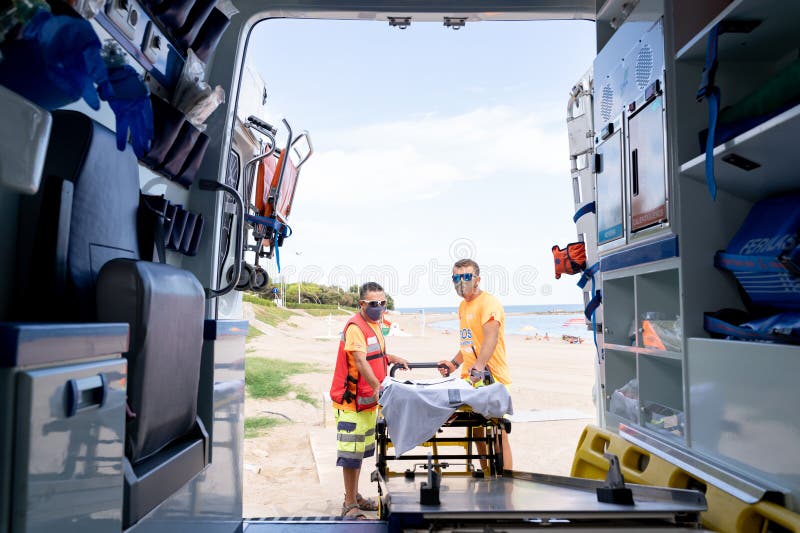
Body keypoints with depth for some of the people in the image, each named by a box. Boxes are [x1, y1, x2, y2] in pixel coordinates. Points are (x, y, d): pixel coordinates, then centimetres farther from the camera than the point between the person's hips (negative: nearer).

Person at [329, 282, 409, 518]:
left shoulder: (375, 324, 11)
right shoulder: (355, 327, -18)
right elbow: (360, 361, -29)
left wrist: (393, 359, 10)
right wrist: (377, 386, -38)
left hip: (369, 400, 9)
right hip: (352, 401, -9)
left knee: (361, 449, 18)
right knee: (351, 452, -2)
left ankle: (354, 497, 31)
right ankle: (350, 505, 9)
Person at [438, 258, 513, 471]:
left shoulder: (489, 302, -11)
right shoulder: (463, 305, 17)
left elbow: (490, 338, -27)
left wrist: (478, 366, -39)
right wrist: (455, 363, 19)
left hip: (490, 378, -8)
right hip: (470, 379, 8)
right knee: (477, 432, 12)